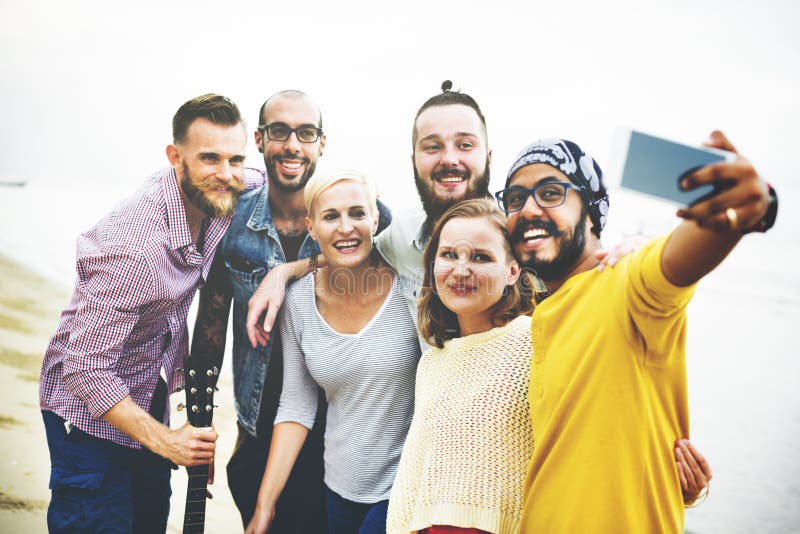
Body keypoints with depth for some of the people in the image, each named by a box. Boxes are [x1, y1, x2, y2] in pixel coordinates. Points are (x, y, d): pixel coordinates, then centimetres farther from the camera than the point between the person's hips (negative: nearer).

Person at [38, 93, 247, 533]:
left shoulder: (217, 199, -12)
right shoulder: (134, 248, -35)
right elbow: (85, 368, -30)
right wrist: (163, 439, -32)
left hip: (149, 393, 8)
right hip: (91, 411, -7)